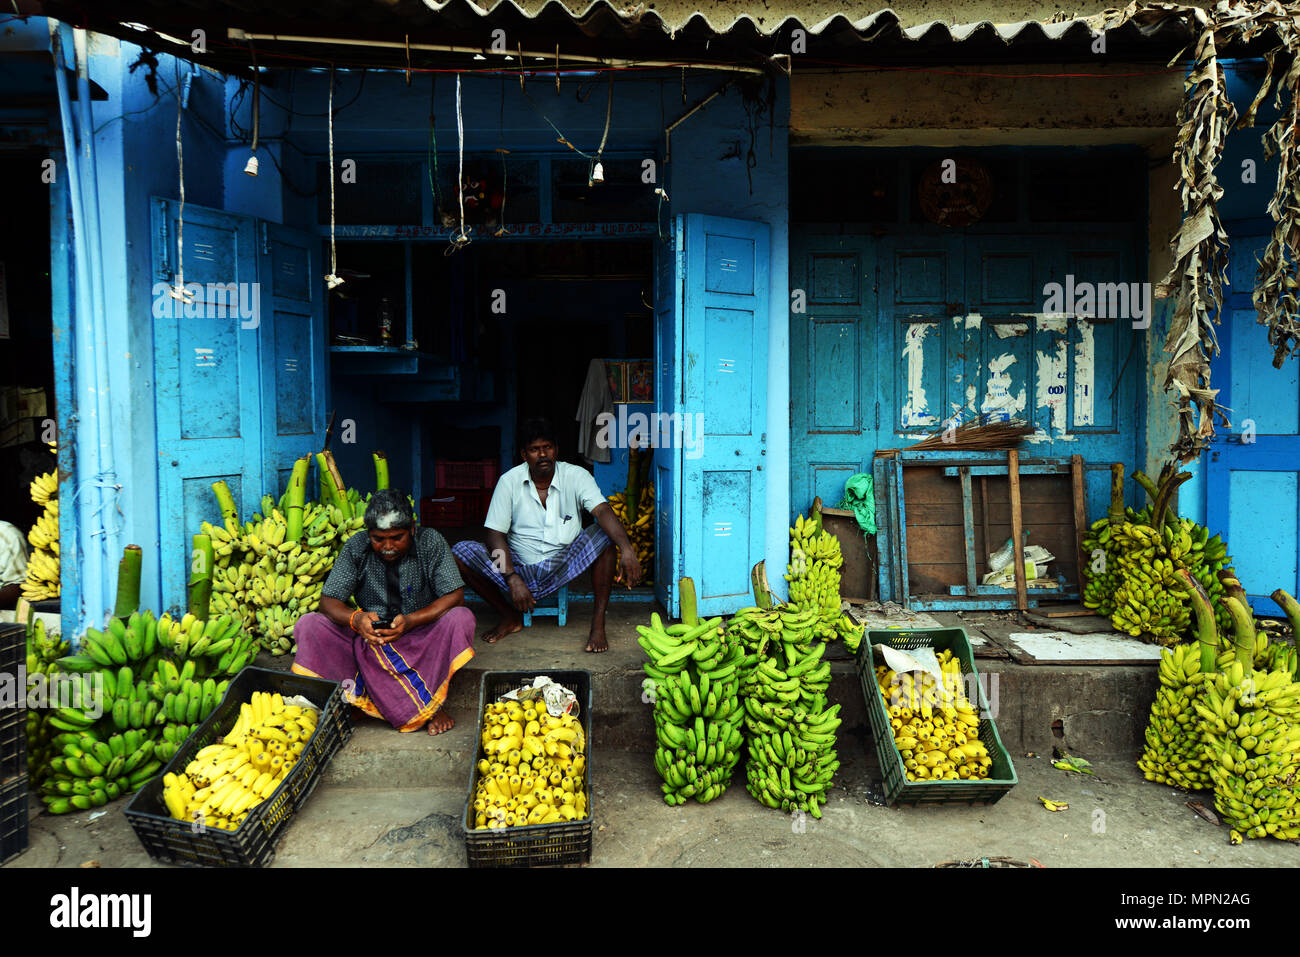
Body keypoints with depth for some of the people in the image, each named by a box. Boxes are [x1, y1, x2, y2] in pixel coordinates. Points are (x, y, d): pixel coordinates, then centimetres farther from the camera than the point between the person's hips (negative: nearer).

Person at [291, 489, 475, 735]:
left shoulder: (431, 543, -9)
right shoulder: (356, 547, -5)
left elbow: (455, 597, -15)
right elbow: (328, 601, -7)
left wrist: (411, 620, -31)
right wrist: (355, 618, -30)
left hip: (421, 639, -2)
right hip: (367, 639, 2)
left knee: (461, 618, -30)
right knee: (308, 626, -18)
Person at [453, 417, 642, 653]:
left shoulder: (575, 476, -5)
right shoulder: (509, 481, -3)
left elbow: (603, 511, -21)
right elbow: (495, 535, -8)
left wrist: (627, 549, -41)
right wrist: (513, 579, -23)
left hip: (564, 568, -1)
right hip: (519, 569, 1)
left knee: (604, 536, -26)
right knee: (461, 553, -18)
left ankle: (598, 621, -18)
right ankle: (510, 617, 1)